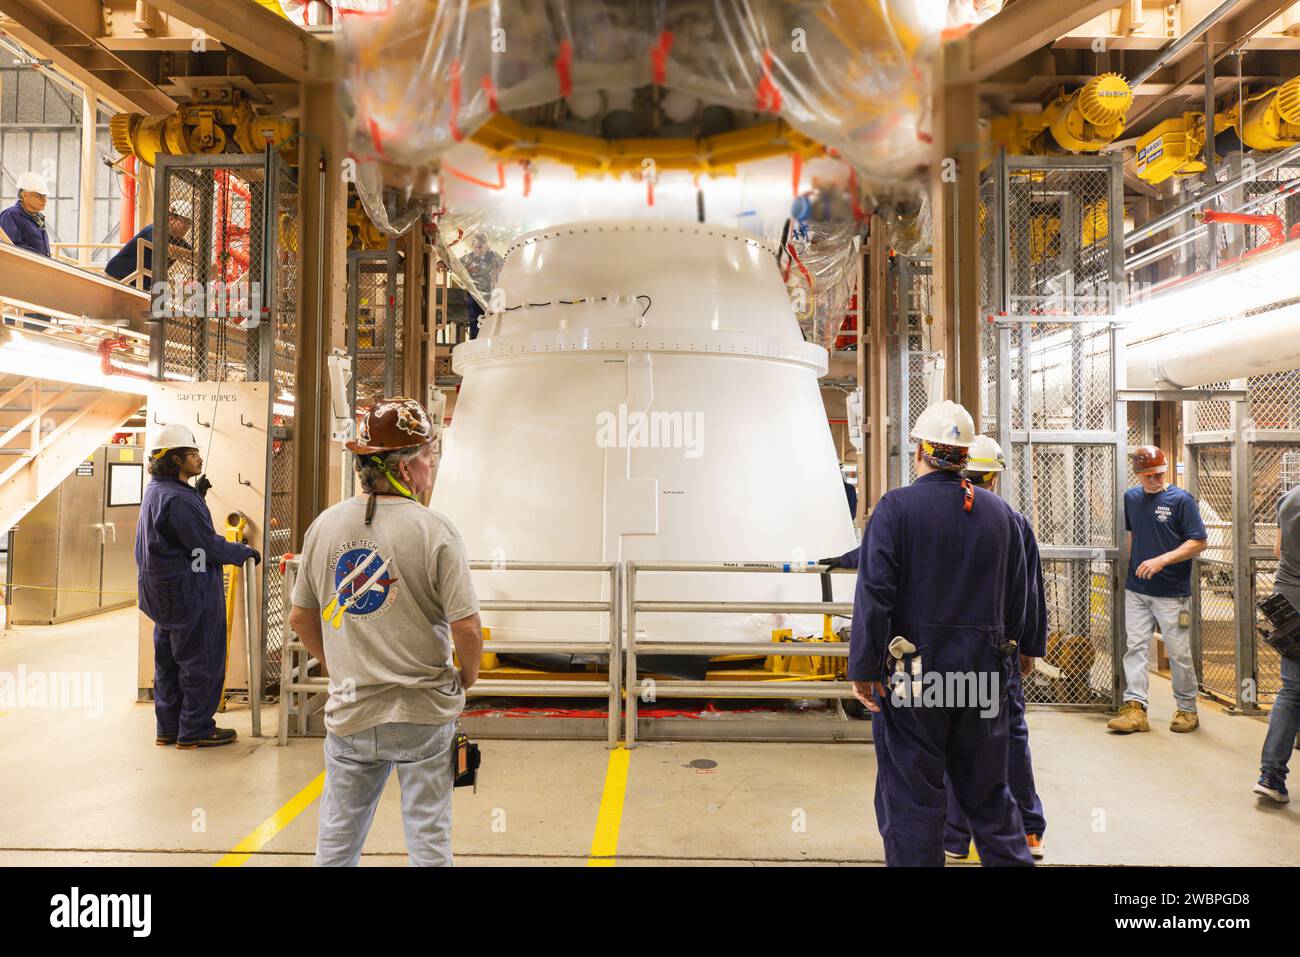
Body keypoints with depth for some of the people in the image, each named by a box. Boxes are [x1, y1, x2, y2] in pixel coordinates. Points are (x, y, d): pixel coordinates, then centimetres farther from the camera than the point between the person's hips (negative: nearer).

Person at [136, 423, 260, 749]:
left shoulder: (155, 491, 10)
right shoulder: (178, 499, -22)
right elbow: (208, 545, -20)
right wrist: (245, 552, -7)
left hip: (163, 595, 11)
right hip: (190, 594, -11)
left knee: (169, 662, 17)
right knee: (201, 663, 2)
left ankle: (168, 728, 28)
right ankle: (194, 730, 11)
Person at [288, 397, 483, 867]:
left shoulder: (325, 525, -1)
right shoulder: (433, 530, -16)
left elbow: (300, 619, 7)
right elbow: (466, 628, -18)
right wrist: (467, 678, 2)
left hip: (349, 712, 4)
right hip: (423, 712, -4)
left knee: (336, 842, 20)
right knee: (429, 839, 12)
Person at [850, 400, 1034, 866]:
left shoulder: (896, 507, -10)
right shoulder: (1000, 512, 7)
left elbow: (874, 593, -15)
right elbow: (1016, 598, 12)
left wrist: (863, 668, -12)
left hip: (913, 671, -5)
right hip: (984, 671, 5)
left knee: (911, 794, 6)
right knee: (988, 788, 19)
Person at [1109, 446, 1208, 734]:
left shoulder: (1181, 499, -6)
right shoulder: (1131, 498, 8)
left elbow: (1199, 543, -9)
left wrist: (1161, 560, -19)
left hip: (1172, 593, -4)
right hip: (1136, 591, 4)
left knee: (1179, 654, 3)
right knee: (1136, 648, 1)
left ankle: (1187, 710, 18)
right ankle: (1135, 708, 3)